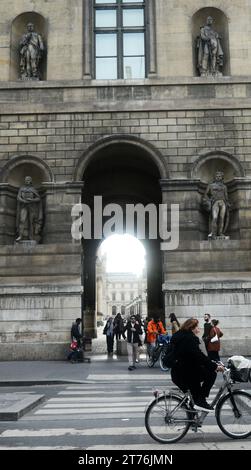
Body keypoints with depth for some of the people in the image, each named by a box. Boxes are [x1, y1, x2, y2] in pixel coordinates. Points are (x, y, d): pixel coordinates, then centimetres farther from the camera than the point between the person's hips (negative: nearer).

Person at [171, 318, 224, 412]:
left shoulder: (178, 336, 16)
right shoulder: (190, 338, -15)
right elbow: (199, 356, -24)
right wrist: (215, 366, -21)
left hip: (176, 374, 10)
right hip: (185, 375, -10)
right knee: (211, 372, -8)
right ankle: (201, 401, -7)